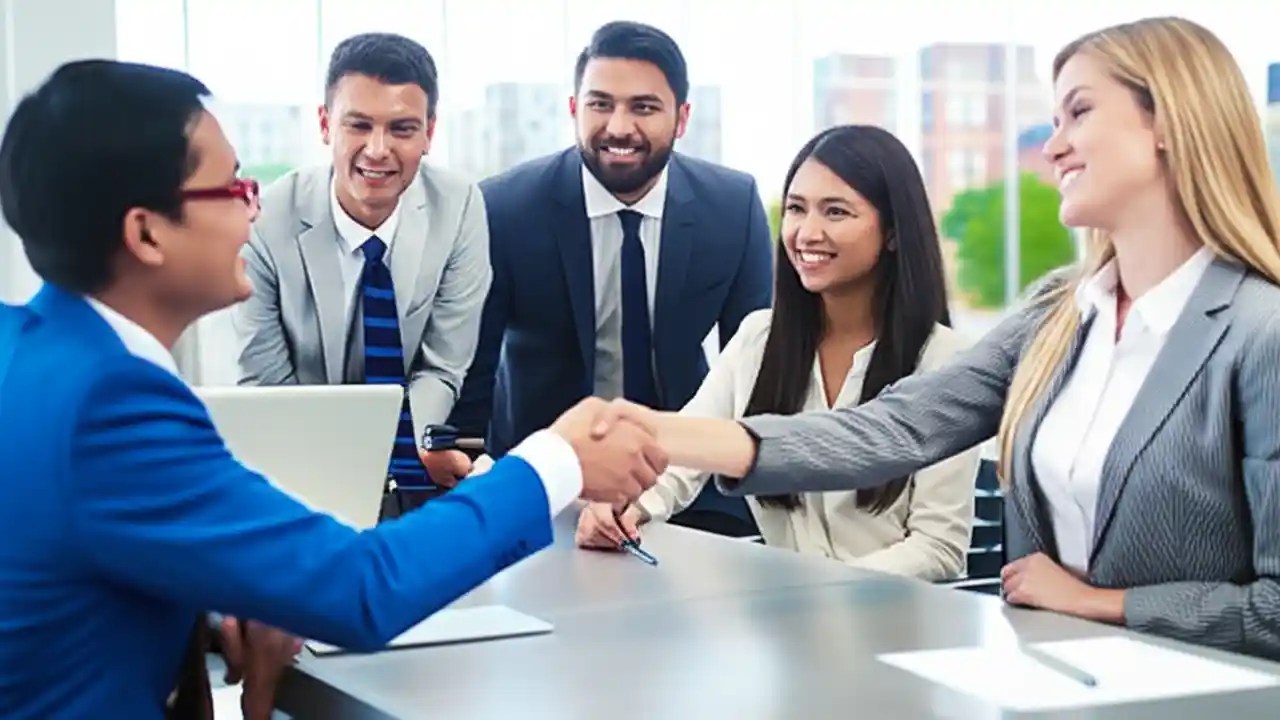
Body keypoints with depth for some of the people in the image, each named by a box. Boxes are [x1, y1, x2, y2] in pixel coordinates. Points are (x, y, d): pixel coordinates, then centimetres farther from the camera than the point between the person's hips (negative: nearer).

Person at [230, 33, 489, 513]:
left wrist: (389, 459, -20)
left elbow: (440, 372, -5)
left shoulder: (460, 209, -11)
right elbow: (266, 386, -6)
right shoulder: (266, 225, -15)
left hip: (420, 473, 1)